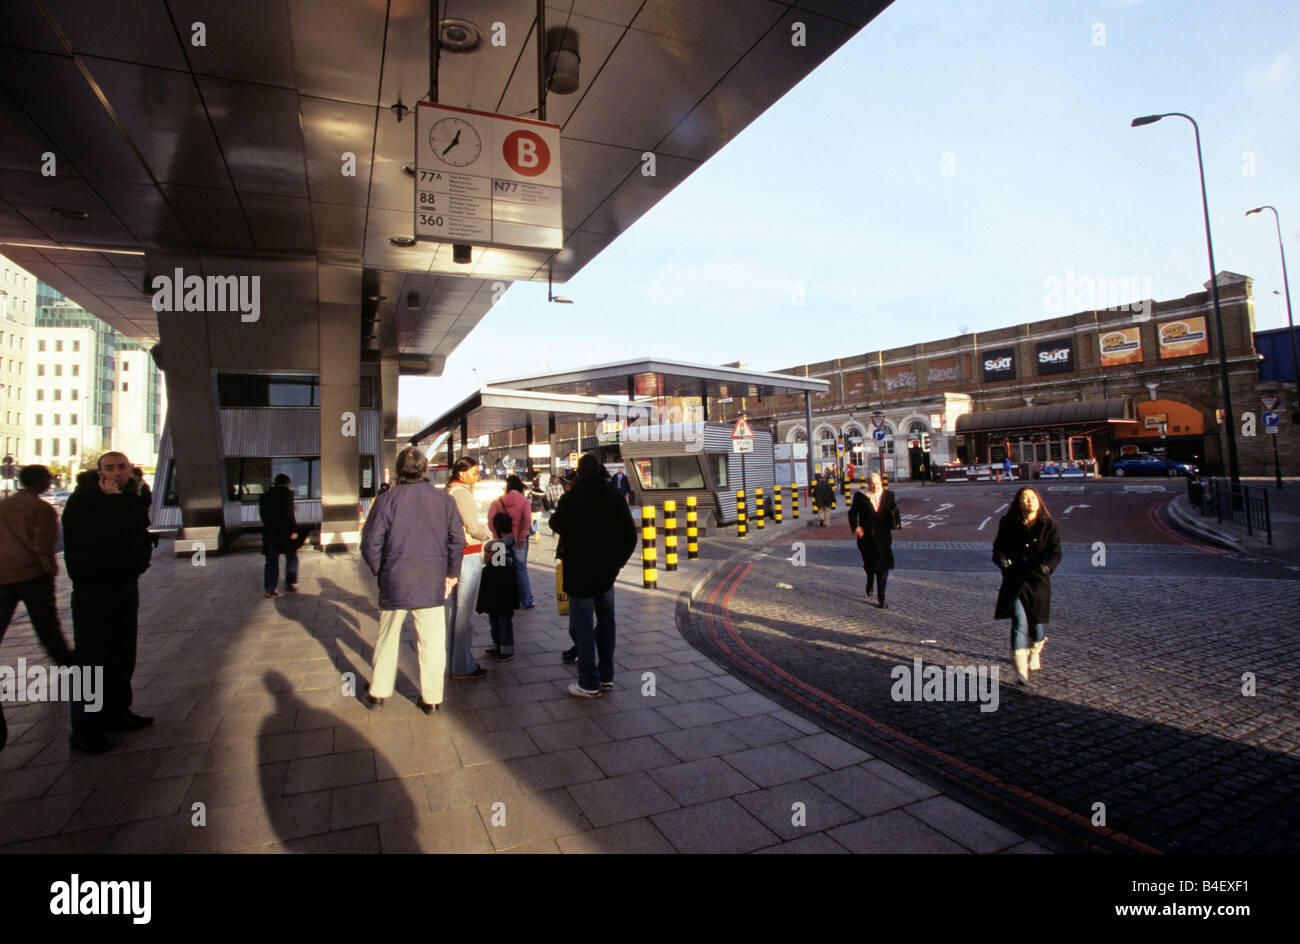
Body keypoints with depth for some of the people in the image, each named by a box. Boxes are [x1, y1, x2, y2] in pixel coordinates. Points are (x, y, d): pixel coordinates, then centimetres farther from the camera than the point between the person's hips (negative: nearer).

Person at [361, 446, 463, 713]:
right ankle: (431, 698, 17)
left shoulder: (387, 500, -7)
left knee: (387, 639, 16)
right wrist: (452, 574, 11)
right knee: (432, 642, 9)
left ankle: (378, 692, 30)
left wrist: (380, 571, 10)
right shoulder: (444, 499, -1)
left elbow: (370, 544, -5)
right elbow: (457, 540, 0)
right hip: (433, 584, 1)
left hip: (395, 582, 0)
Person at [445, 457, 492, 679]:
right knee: (465, 612, -3)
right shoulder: (462, 492, -13)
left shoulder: (448, 491, 14)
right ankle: (463, 666, 4)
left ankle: (453, 659, 27)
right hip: (467, 556, -9)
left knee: (452, 609, 15)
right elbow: (474, 527, -17)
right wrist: (489, 536, 1)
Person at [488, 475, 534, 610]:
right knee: (521, 568, 7)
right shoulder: (524, 501, -3)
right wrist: (522, 537, -12)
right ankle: (526, 601, 9)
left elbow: (490, 518, -10)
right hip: (518, 539, -2)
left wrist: (496, 536, -6)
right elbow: (527, 519, -17)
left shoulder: (498, 501, 3)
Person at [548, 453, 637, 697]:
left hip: (580, 572, -4)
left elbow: (555, 524, 8)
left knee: (582, 626, 4)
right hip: (607, 570, 4)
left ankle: (589, 683, 9)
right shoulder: (615, 497, 0)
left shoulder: (571, 499, -10)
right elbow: (631, 535, 1)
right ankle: (606, 677, 25)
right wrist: (618, 562, 10)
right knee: (606, 622, 17)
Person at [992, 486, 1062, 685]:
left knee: (1035, 622, 11)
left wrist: (1046, 566, -26)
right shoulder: (1008, 524, 1)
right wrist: (1002, 559, -16)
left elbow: (1056, 553, -6)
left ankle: (1035, 650, 47)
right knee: (1019, 622, -12)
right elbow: (998, 546, 5)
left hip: (1037, 581, 1)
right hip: (1014, 580, -1)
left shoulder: (1050, 525, 0)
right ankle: (1021, 670, -7)